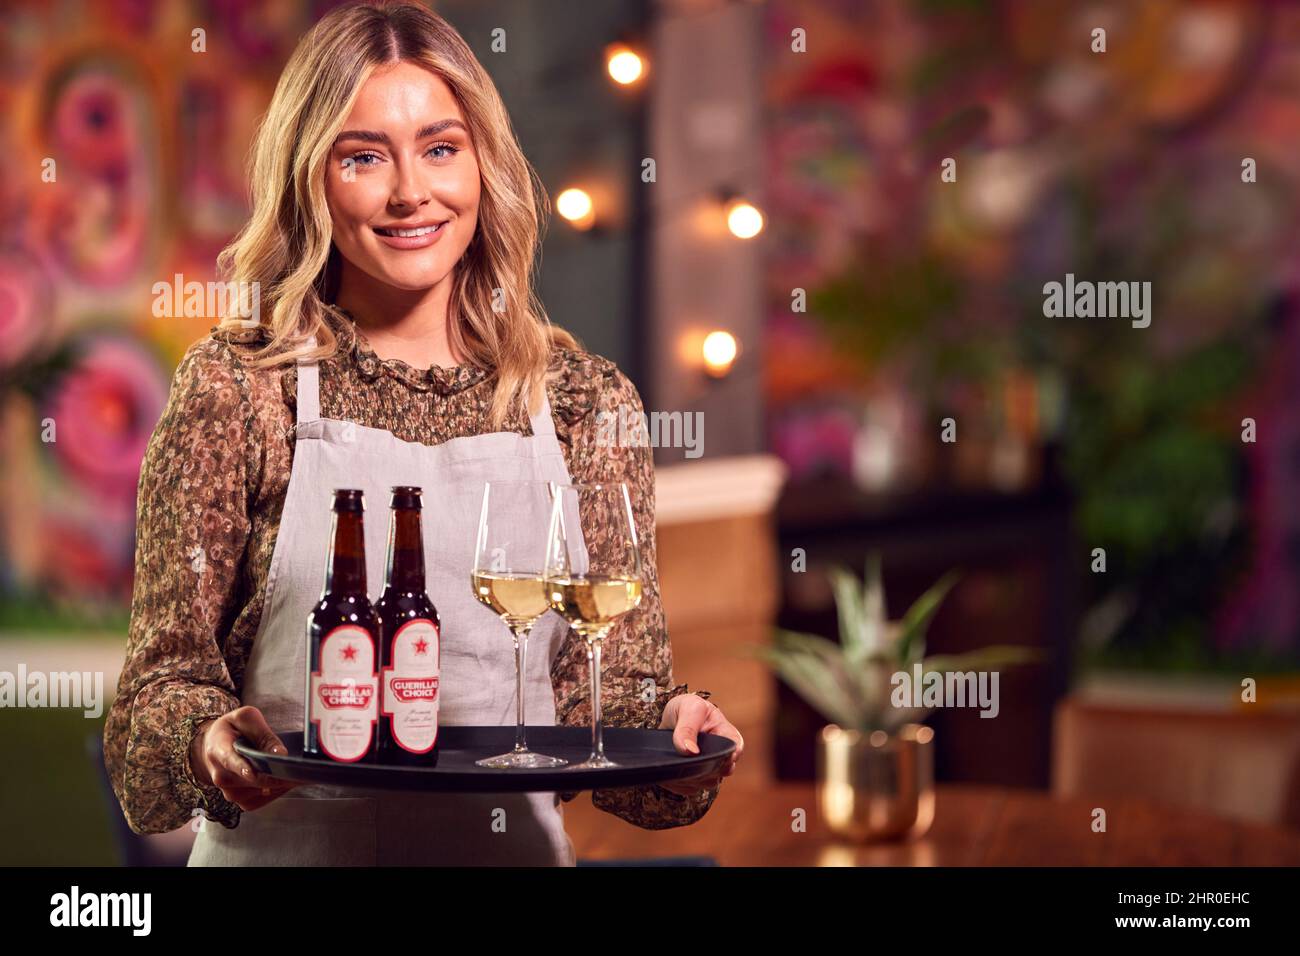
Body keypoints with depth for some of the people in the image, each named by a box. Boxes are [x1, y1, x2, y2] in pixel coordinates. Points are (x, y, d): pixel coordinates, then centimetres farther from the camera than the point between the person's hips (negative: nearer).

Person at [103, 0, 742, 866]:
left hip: (509, 845, 3)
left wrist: (674, 727, -13)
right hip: (284, 847, -2)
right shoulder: (234, 388, -1)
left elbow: (616, 681, 7)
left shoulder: (584, 401, 5)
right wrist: (210, 742, -18)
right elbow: (166, 672, 1)